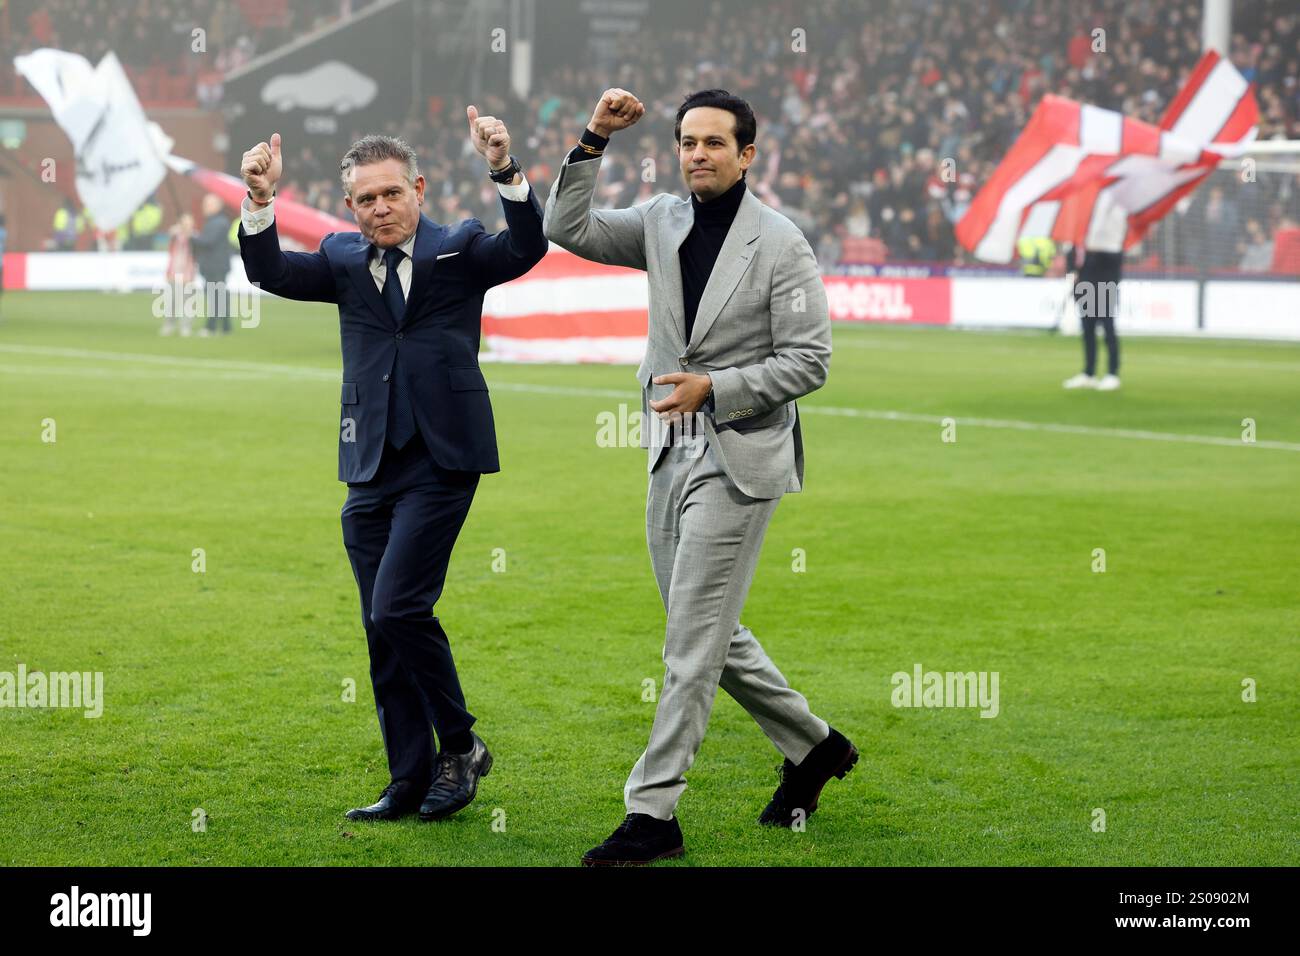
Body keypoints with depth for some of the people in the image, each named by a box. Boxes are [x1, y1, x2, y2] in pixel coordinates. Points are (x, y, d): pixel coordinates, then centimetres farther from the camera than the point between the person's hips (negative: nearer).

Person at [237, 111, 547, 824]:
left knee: (397, 606, -15)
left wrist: (505, 172, -30)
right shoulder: (344, 259, 11)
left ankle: (460, 746, 3)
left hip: (440, 462, -5)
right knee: (382, 630, 7)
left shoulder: (459, 248, 2)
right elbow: (270, 272, -3)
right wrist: (259, 202, -20)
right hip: (371, 470, 5)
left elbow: (527, 249, -15)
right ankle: (411, 781, 14)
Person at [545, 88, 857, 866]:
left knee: (694, 641, -7)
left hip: (737, 461, -7)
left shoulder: (781, 245, -9)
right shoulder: (661, 222, 7)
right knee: (711, 634, 15)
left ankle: (653, 814, -5)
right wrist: (593, 141, -6)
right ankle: (814, 745, 34)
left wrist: (714, 389, -20)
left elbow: (809, 361, -10)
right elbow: (569, 228, 4)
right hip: (672, 457, 7)